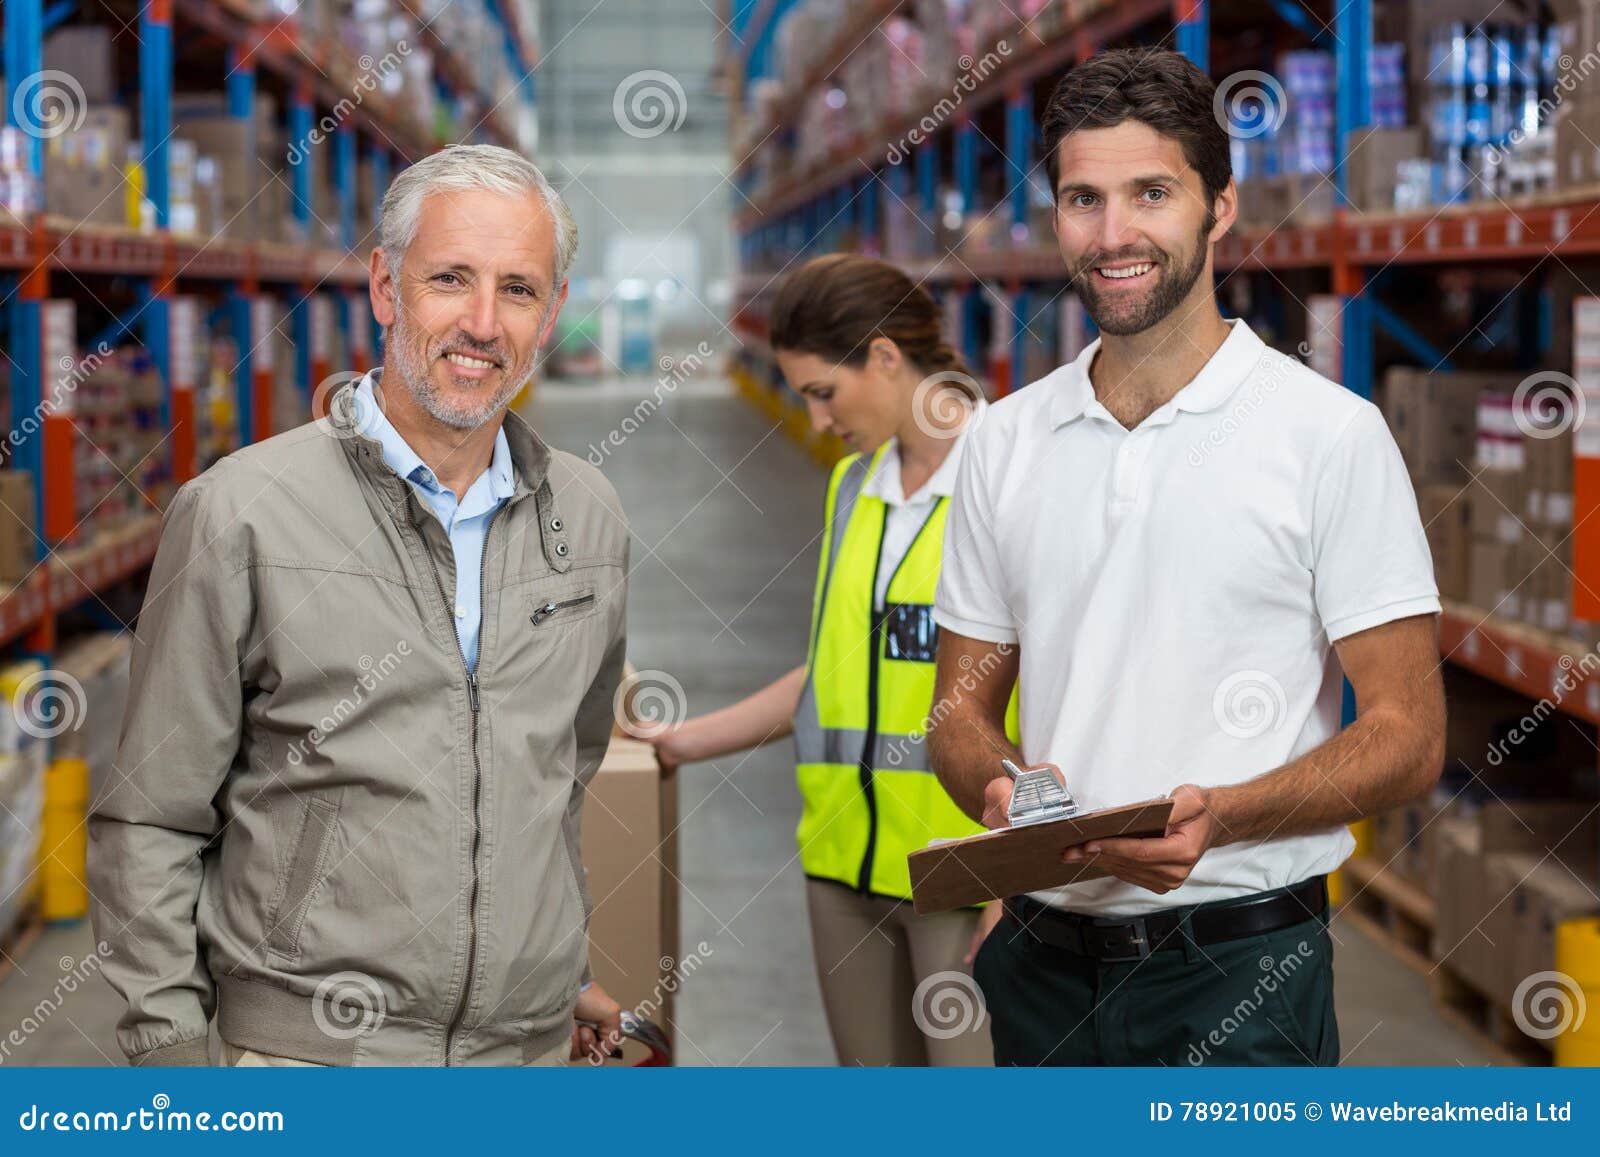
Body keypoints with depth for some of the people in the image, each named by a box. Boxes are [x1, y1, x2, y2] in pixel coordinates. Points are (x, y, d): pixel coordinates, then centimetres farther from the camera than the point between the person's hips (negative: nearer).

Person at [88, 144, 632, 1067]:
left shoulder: (589, 517, 7)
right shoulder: (243, 513, -7)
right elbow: (149, 825, -4)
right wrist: (170, 1057, -7)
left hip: (529, 1048, 4)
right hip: (313, 1051, -4)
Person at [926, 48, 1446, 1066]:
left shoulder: (1331, 434, -5)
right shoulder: (1006, 441, 9)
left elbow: (1408, 737, -7)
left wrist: (1217, 816, -23)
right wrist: (1001, 787, -10)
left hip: (1238, 967, -4)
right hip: (1044, 962, 4)